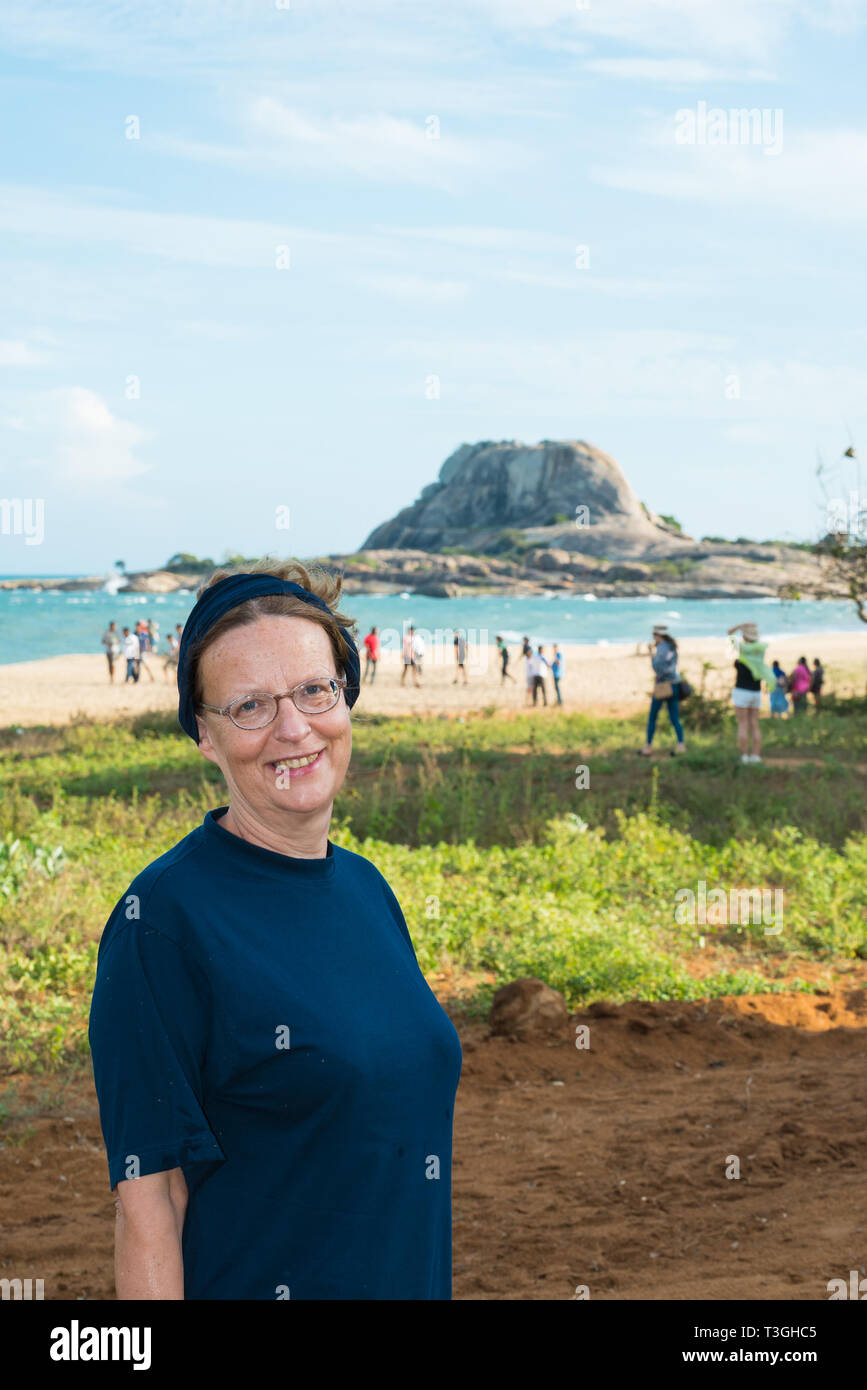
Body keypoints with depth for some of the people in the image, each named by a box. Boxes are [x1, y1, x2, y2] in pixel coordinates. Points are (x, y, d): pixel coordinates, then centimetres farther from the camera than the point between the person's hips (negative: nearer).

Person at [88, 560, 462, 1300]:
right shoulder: (163, 915, -17)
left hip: (411, 1277, 7)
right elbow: (147, 1201, -18)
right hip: (257, 1282, -7)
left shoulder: (367, 887, 5)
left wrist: (430, 1283, 12)